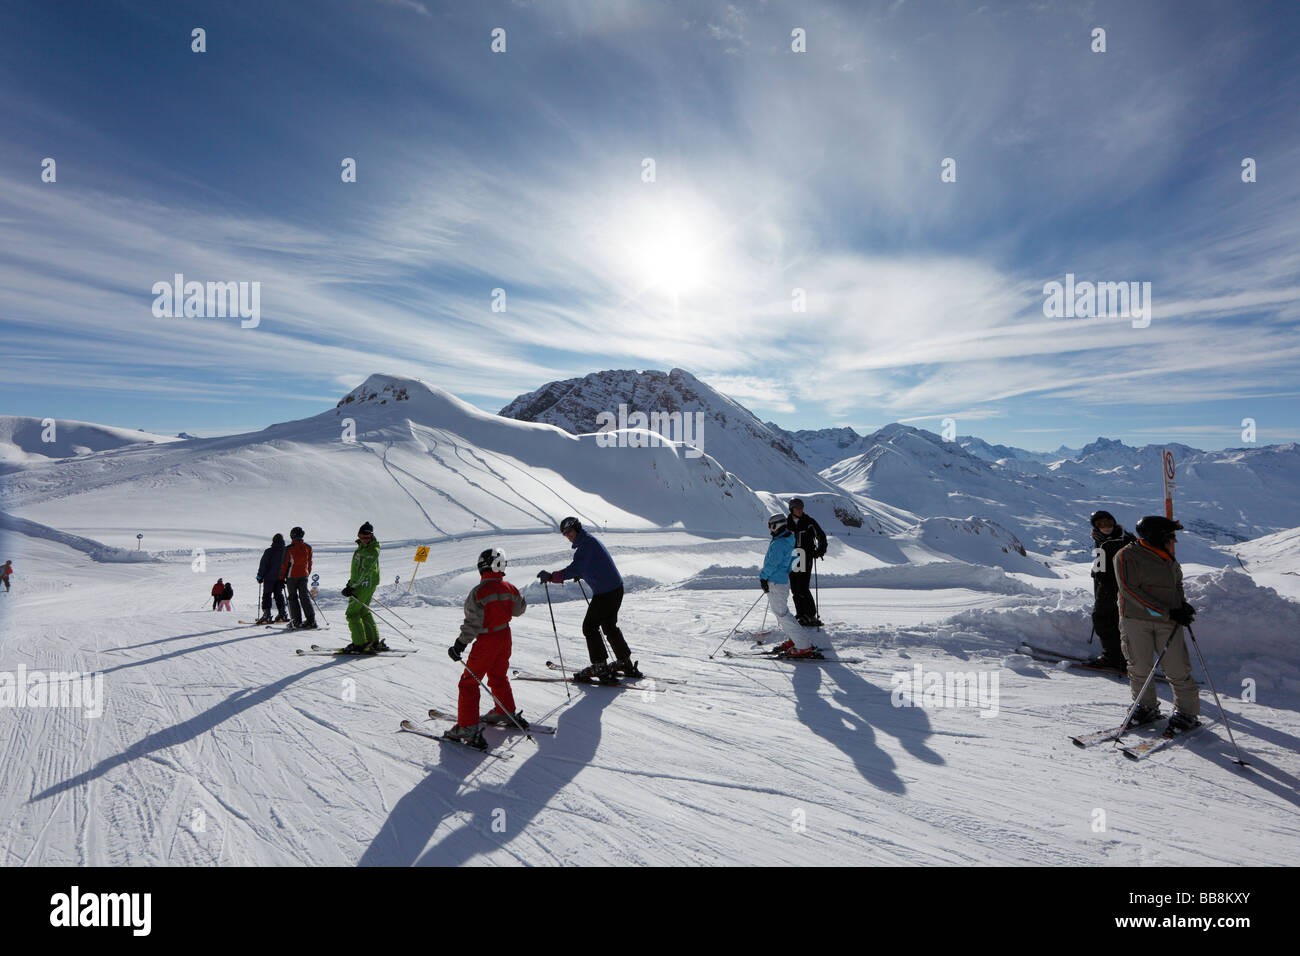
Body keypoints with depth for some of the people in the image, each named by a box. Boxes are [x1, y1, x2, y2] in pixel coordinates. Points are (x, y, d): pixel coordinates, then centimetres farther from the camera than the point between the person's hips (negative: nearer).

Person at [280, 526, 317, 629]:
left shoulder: (289, 548, -10)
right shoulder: (308, 547, 3)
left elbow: (284, 564, -7)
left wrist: (282, 578, 0)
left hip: (292, 576, -4)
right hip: (304, 575, 4)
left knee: (293, 597, 6)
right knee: (305, 597, 7)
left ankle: (296, 621, 3)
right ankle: (311, 620, 1)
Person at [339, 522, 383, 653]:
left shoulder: (372, 551, -20)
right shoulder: (362, 546, 11)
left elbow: (365, 572, -24)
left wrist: (352, 587, -25)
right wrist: (352, 579, 32)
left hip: (365, 585, -10)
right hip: (360, 584, 10)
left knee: (352, 613, -6)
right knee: (364, 612, 14)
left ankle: (360, 645, -4)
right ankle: (375, 642, 19)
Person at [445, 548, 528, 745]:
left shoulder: (478, 592, -21)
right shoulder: (509, 588, -4)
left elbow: (473, 624, -20)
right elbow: (519, 609, 14)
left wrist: (459, 645, -12)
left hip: (486, 640, -6)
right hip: (504, 636, 6)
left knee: (469, 682, 5)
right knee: (499, 676, 25)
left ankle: (468, 727, 5)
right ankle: (507, 712, 38)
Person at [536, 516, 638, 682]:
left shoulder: (586, 542, -16)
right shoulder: (589, 540, 15)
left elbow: (575, 568, -28)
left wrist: (552, 577, -29)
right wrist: (581, 574, 20)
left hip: (605, 593, -10)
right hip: (616, 589, 10)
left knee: (589, 626, -1)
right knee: (609, 626, 21)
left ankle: (600, 667, 2)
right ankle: (626, 664, 29)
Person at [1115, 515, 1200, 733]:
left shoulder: (1169, 560, 13)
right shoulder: (1127, 556, -8)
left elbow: (1177, 585, 28)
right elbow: (1131, 590, -16)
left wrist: (1182, 605, 7)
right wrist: (1168, 612, -18)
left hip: (1168, 622, 4)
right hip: (1136, 619, -4)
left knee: (1177, 670, -1)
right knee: (1140, 668, 2)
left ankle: (1188, 712, 16)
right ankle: (1147, 707, 21)